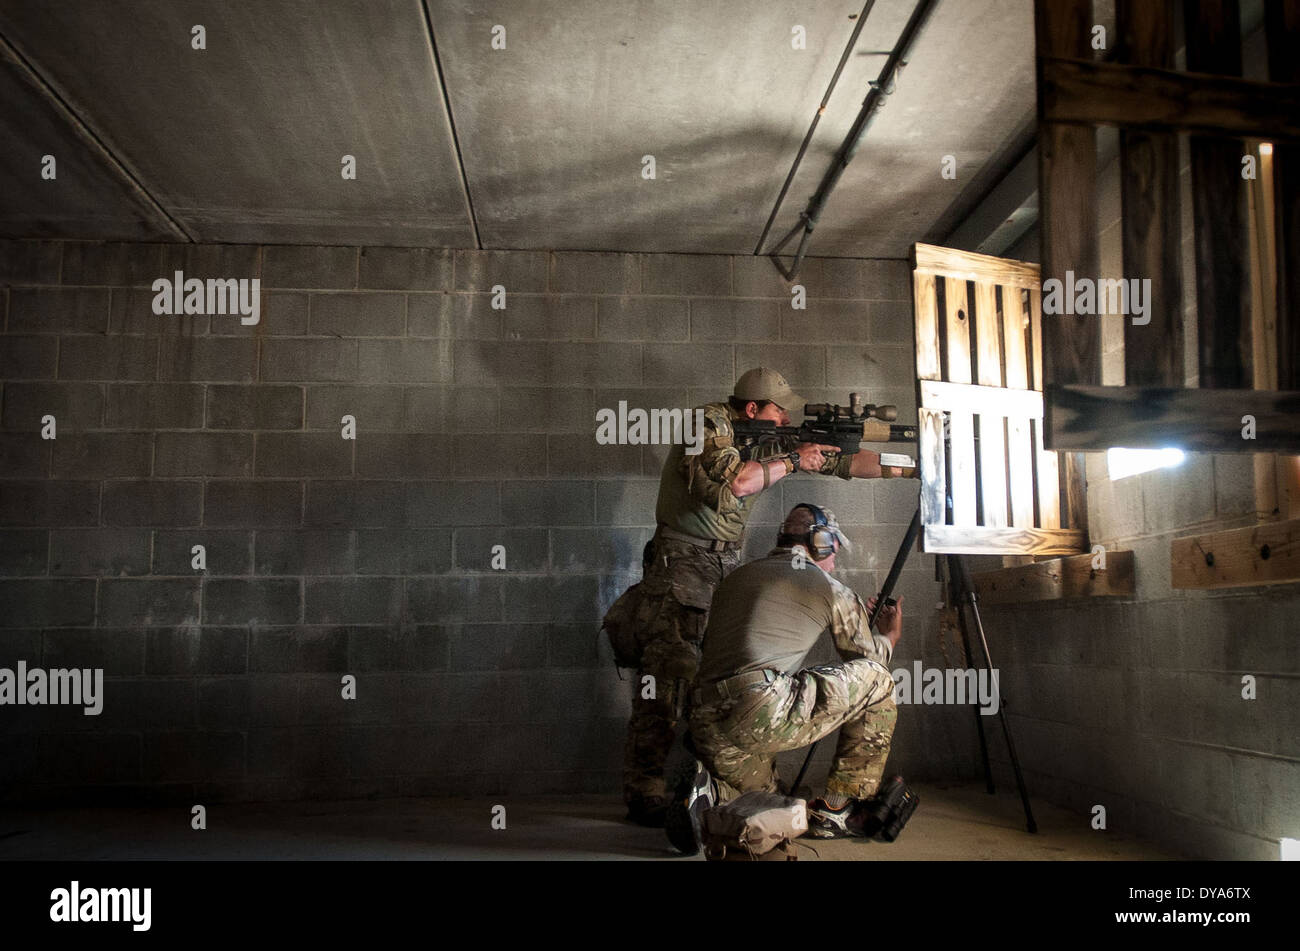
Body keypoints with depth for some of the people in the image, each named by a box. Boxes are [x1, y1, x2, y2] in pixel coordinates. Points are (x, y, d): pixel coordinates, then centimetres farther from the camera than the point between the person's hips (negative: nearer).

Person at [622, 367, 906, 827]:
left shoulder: (770, 440, 10)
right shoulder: (710, 422, -11)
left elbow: (840, 461, 13)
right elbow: (731, 483, -26)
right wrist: (792, 461, -14)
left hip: (728, 564, 8)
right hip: (683, 560, -8)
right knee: (670, 668, -13)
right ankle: (644, 791, -10)